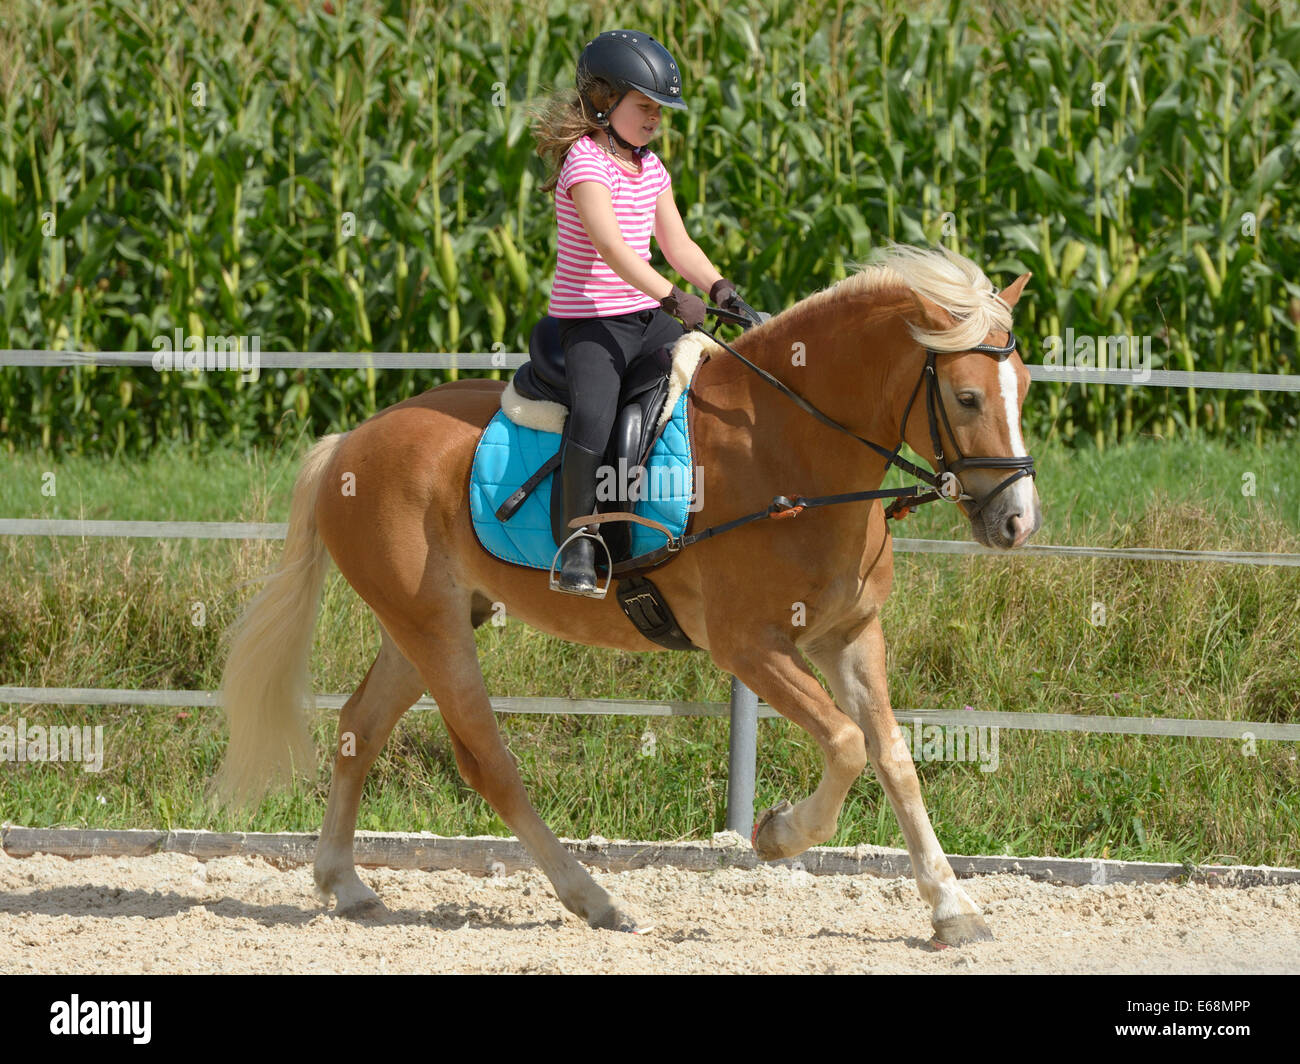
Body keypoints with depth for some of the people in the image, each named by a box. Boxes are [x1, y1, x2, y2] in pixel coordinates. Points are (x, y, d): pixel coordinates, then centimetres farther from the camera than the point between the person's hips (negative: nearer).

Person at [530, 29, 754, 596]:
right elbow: (610, 245, -28)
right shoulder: (586, 161, -14)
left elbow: (676, 244, 12)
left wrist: (718, 286, -8)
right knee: (593, 415, -30)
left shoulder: (650, 167, 12)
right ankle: (576, 545, -22)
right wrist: (674, 297, -37)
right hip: (589, 320, -8)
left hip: (645, 316, 9)